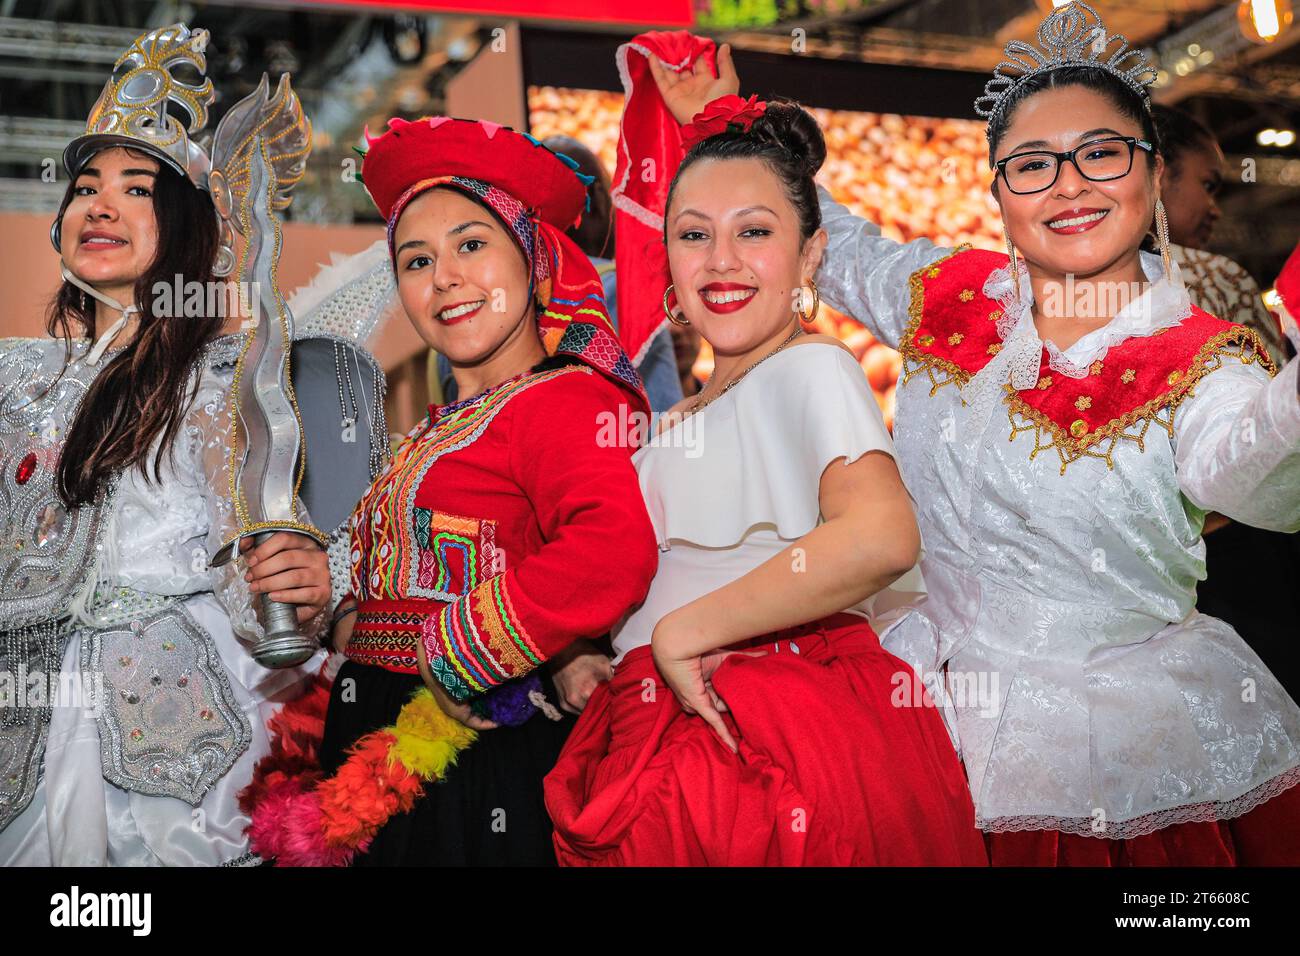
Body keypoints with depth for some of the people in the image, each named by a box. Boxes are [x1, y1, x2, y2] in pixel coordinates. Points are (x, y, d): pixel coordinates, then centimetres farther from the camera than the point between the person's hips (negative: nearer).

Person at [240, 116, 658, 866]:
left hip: (481, 769, -8)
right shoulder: (436, 433, 13)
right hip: (382, 756, 8)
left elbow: (614, 551, -30)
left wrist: (460, 658, -21)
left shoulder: (564, 398, -13)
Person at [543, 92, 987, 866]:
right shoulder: (689, 414, 16)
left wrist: (683, 632, -18)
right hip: (675, 739, 7)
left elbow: (879, 538, -27)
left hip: (789, 738, -7)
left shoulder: (810, 369, -9)